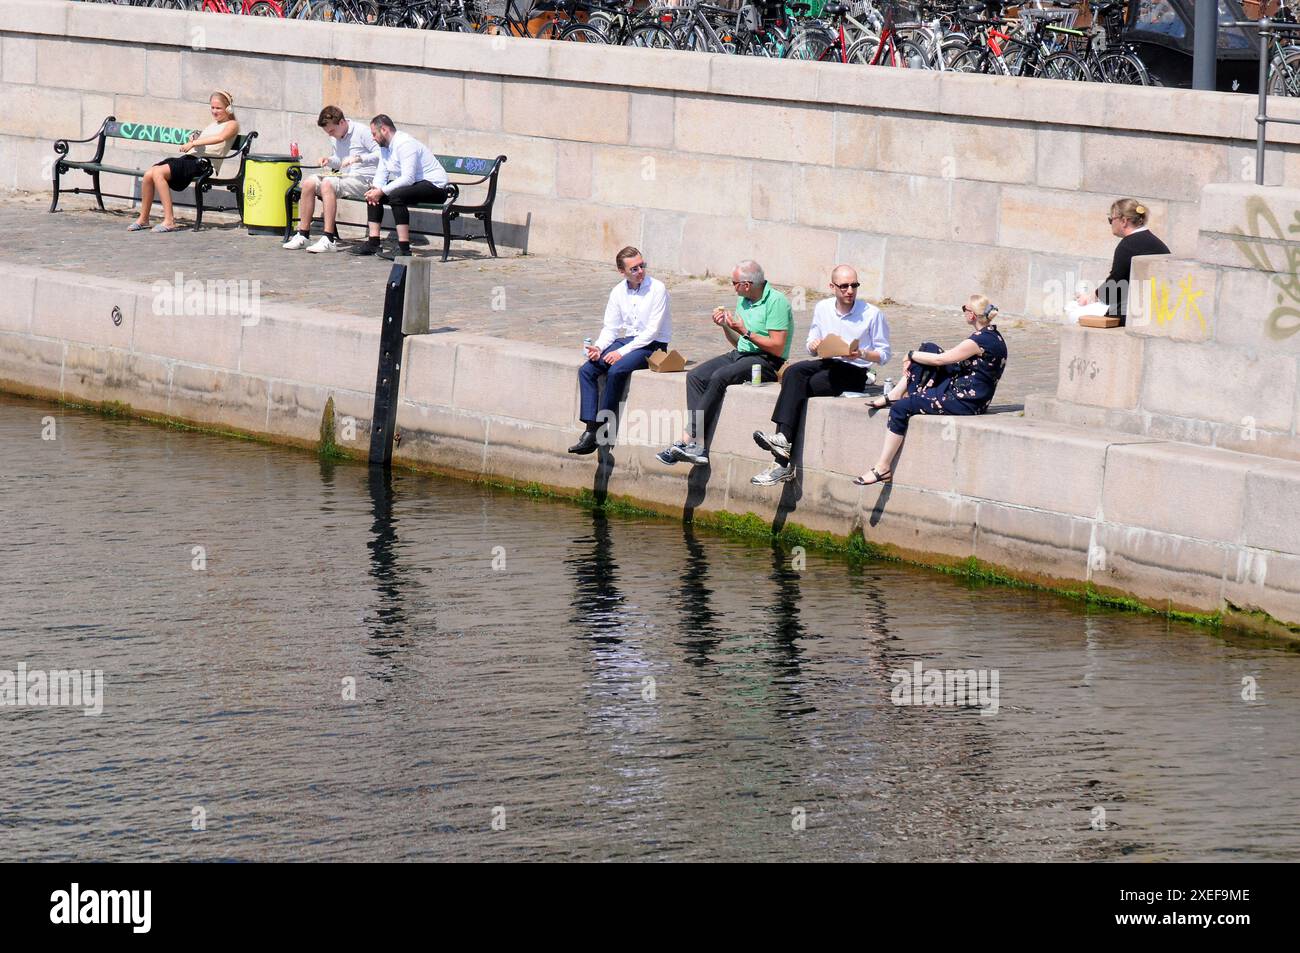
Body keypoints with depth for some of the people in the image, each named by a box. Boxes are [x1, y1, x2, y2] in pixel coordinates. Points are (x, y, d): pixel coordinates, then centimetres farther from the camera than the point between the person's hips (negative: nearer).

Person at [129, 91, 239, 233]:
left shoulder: (232, 124, 4)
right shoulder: (212, 124, 30)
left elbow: (221, 137, -19)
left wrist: (194, 143, -21)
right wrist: (194, 140, 2)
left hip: (205, 162, -8)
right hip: (190, 157, 8)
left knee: (158, 172, -26)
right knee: (149, 175, -9)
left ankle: (169, 221, -26)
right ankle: (143, 219, 4)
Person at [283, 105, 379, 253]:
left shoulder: (362, 132, -11)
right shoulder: (337, 137, 14)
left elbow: (380, 155, -17)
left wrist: (357, 158, -27)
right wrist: (329, 160, 5)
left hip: (365, 179, -9)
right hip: (346, 177, 9)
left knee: (327, 184, -31)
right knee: (308, 184, -7)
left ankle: (329, 240, -35)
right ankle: (303, 235, -5)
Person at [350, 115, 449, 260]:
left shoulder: (405, 144, -21)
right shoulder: (385, 147, 10)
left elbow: (408, 178, -29)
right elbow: (381, 173, 10)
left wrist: (381, 192, -26)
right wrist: (375, 189, -13)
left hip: (435, 186, -10)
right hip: (412, 184, 11)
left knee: (396, 196, -34)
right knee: (372, 193, 5)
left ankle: (404, 248, -33)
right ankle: (372, 243, 2)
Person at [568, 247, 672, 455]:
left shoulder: (657, 289, -11)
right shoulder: (618, 292, 7)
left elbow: (652, 331, -16)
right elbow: (610, 328, 12)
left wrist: (622, 352, -20)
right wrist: (598, 348, -10)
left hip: (652, 345, -6)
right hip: (626, 341, 6)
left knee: (616, 371, -32)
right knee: (586, 370, -15)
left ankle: (605, 428, -21)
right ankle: (590, 432, -21)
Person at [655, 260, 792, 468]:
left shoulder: (776, 302, -12)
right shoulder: (743, 300, 14)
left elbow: (778, 348, -18)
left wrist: (745, 332, -18)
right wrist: (725, 326, 2)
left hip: (766, 361, -9)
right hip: (740, 355, 9)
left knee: (719, 377, -31)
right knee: (695, 376, -13)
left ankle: (687, 440, -27)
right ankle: (699, 447, -25)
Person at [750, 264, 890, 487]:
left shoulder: (872, 314, -5)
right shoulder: (823, 308, 10)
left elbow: (884, 355, -1)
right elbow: (812, 345, 16)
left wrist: (862, 354, -20)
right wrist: (814, 346, -8)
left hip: (855, 372, -5)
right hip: (829, 363, 5)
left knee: (803, 386, -26)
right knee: (792, 373, -28)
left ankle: (783, 463, -29)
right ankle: (784, 439, -39)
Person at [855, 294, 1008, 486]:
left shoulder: (981, 340, -22)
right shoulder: (992, 335, 9)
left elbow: (939, 359, -14)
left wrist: (911, 355, 2)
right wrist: (914, 358, 8)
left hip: (965, 403, -10)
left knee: (900, 409, -13)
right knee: (929, 348, 11)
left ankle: (883, 468, -11)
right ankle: (897, 393, 11)